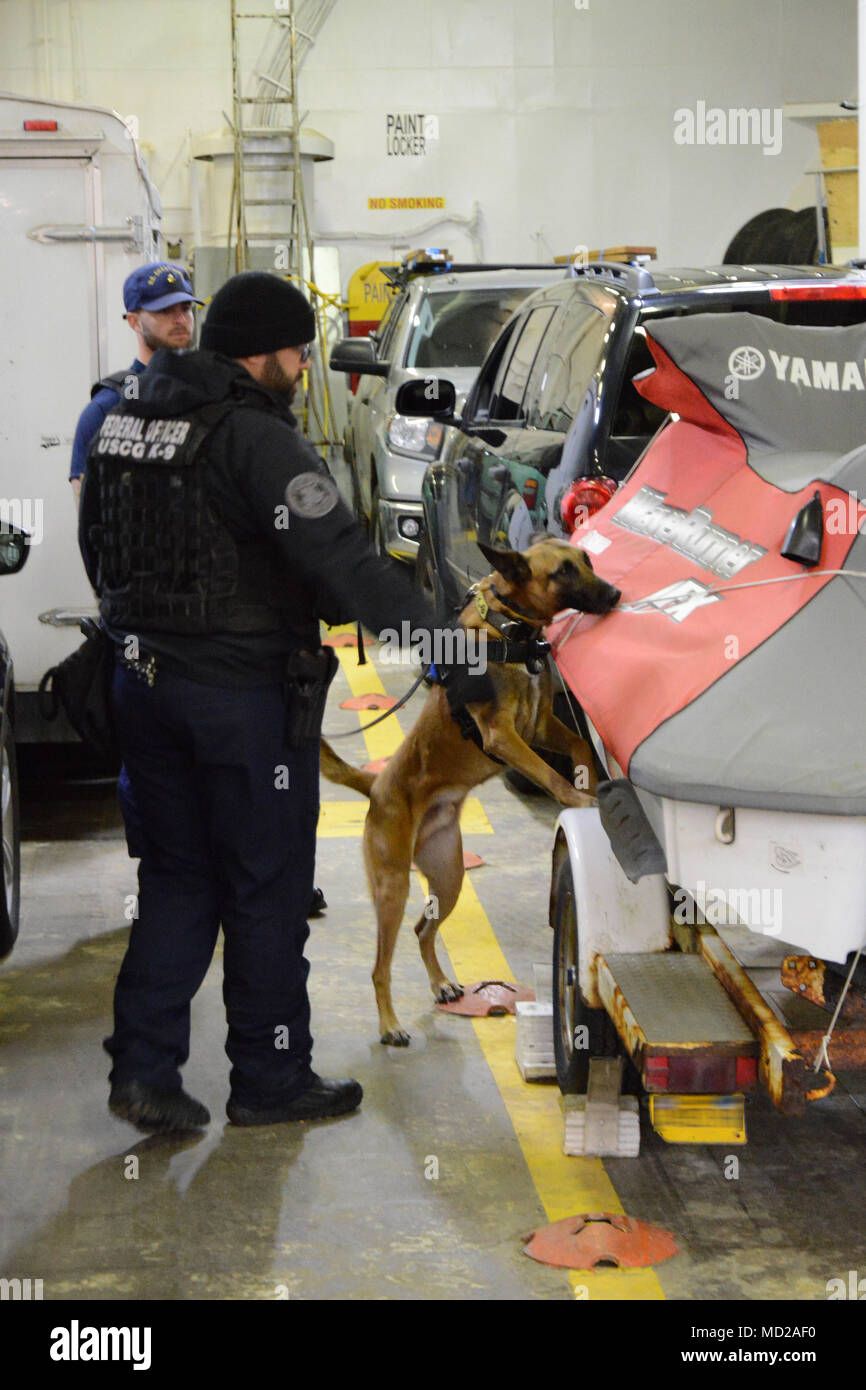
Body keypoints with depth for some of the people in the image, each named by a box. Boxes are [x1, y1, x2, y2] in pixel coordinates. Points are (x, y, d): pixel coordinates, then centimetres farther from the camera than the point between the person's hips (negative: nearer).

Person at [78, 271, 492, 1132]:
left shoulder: (127, 420, 7)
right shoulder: (252, 438, -18)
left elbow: (97, 546, 17)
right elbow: (342, 560, -27)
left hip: (144, 681, 7)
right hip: (244, 693, -7)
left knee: (177, 878, 16)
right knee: (266, 890, 6)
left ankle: (144, 1068, 11)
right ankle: (271, 1080, 17)